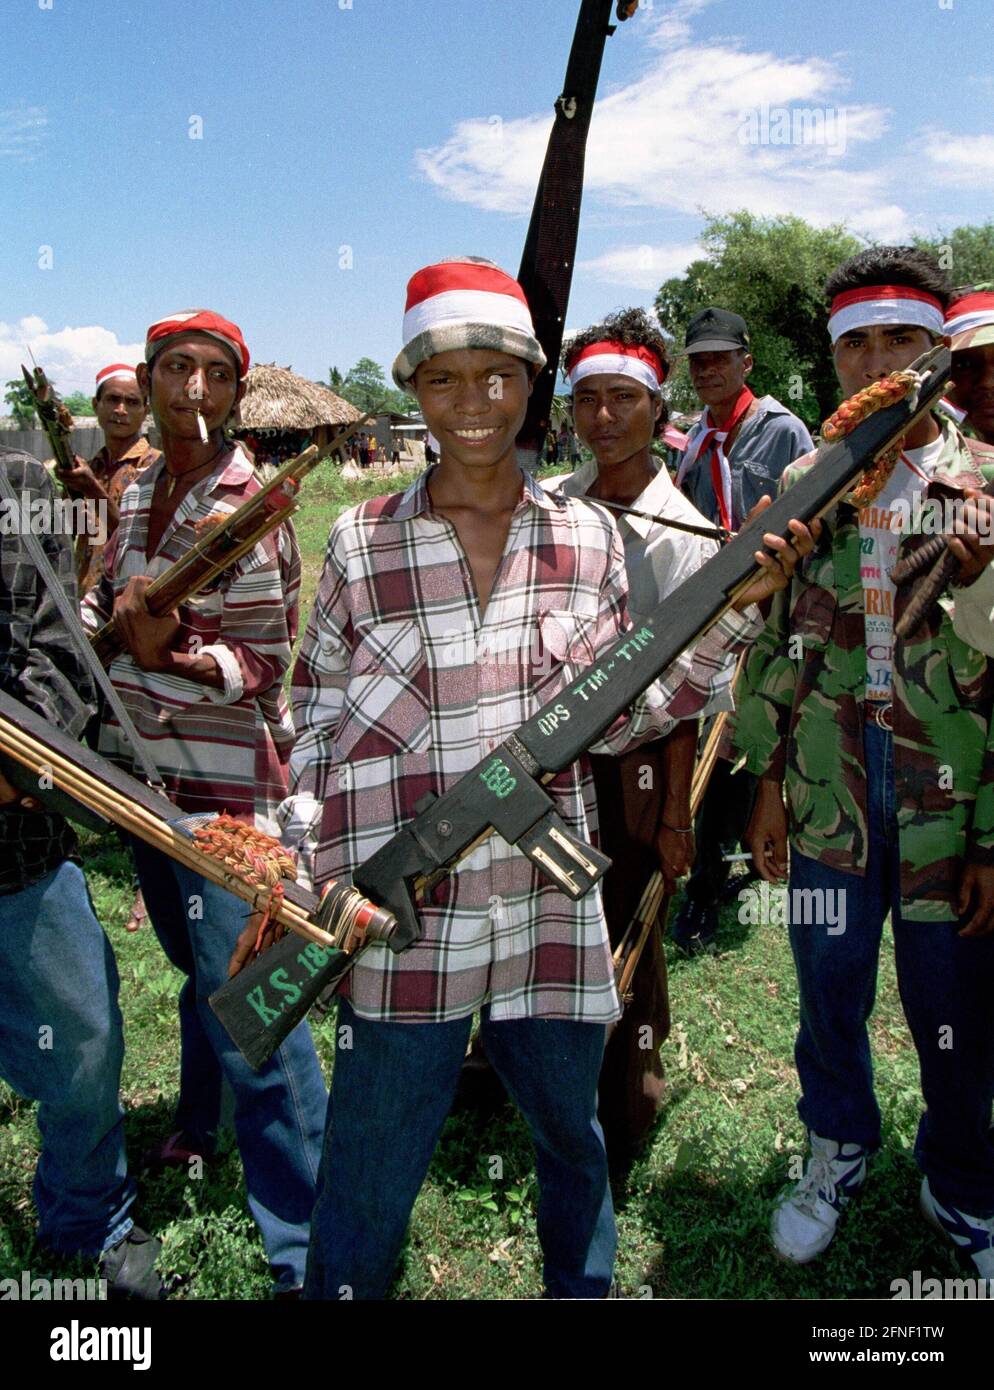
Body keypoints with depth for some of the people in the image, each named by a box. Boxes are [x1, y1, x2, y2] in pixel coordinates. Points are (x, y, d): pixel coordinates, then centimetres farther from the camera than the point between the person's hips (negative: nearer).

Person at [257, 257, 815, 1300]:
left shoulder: (585, 536, 3)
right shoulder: (362, 542, -4)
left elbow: (613, 716, 5)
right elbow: (315, 728, 3)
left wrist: (733, 610, -4)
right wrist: (296, 877, -3)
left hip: (550, 910, 3)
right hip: (402, 918, -2)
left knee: (573, 1145, 22)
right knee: (366, 1184, 10)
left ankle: (581, 1289, 50)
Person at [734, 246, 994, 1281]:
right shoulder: (804, 487, 6)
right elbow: (774, 642, 8)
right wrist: (767, 784, 4)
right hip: (827, 795, 2)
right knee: (828, 992, 15)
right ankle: (838, 1153, 42)